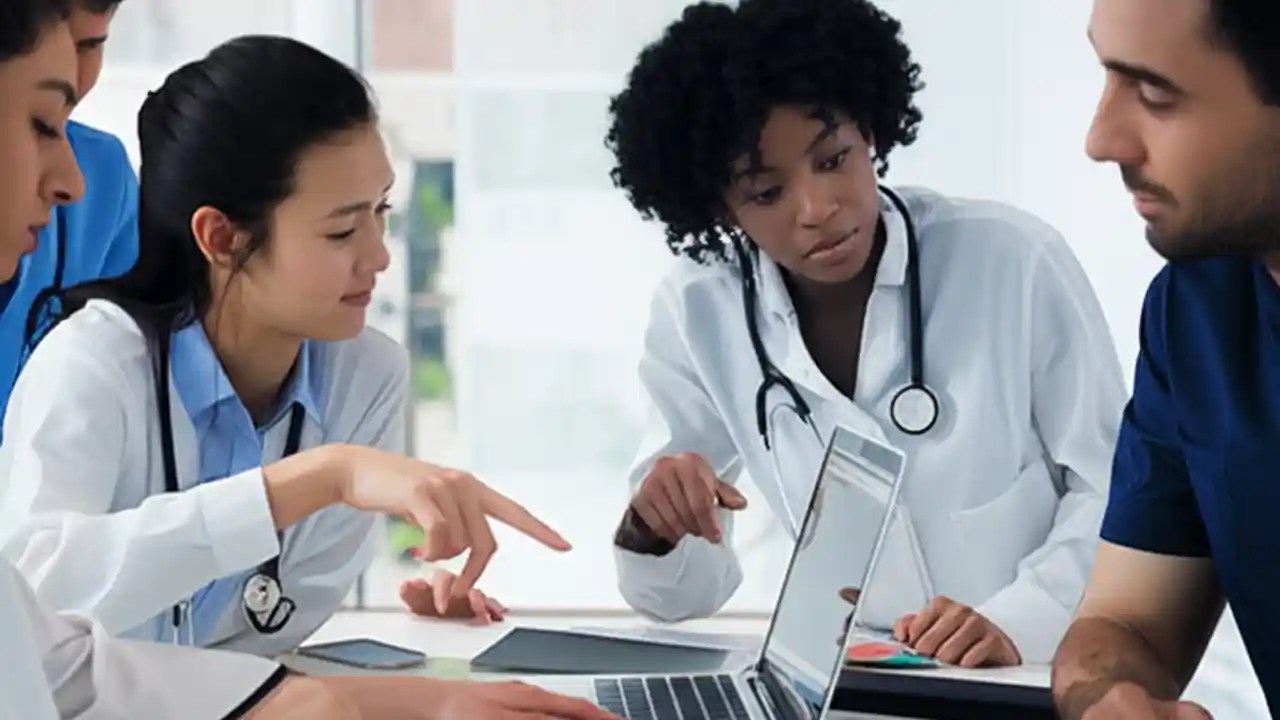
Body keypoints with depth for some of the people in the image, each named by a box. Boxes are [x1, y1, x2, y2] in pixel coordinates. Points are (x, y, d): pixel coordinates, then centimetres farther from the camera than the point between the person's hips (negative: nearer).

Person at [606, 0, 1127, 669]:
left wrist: (1014, 624, -21)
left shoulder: (1016, 261, -11)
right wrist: (654, 529, -19)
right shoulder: (697, 317, -4)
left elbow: (1112, 487, -5)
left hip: (1046, 673, -1)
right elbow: (682, 595, 2)